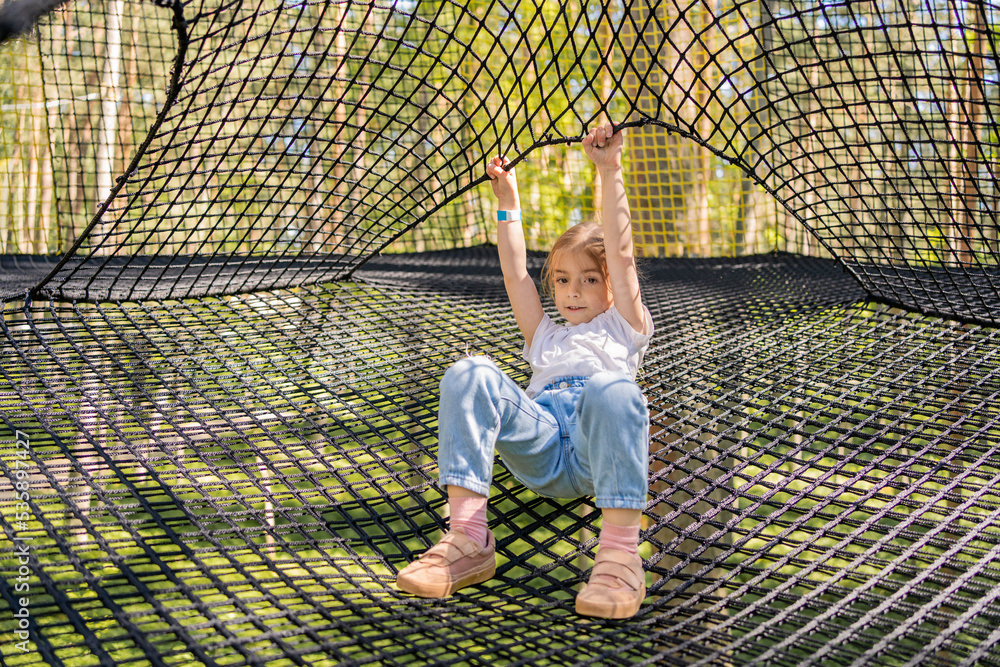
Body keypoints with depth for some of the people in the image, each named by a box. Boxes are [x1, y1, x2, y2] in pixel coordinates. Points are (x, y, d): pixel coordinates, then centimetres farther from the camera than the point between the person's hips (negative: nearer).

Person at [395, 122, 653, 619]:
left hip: (599, 449, -3)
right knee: (470, 375, -25)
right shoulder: (545, 338, 40)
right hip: (540, 452, 3)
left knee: (611, 388, -39)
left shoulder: (623, 328, 30)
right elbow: (516, 276, 32)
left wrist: (609, 172, 13)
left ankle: (620, 554, -45)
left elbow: (621, 254, 19)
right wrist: (508, 201, 32)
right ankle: (468, 540, -35)